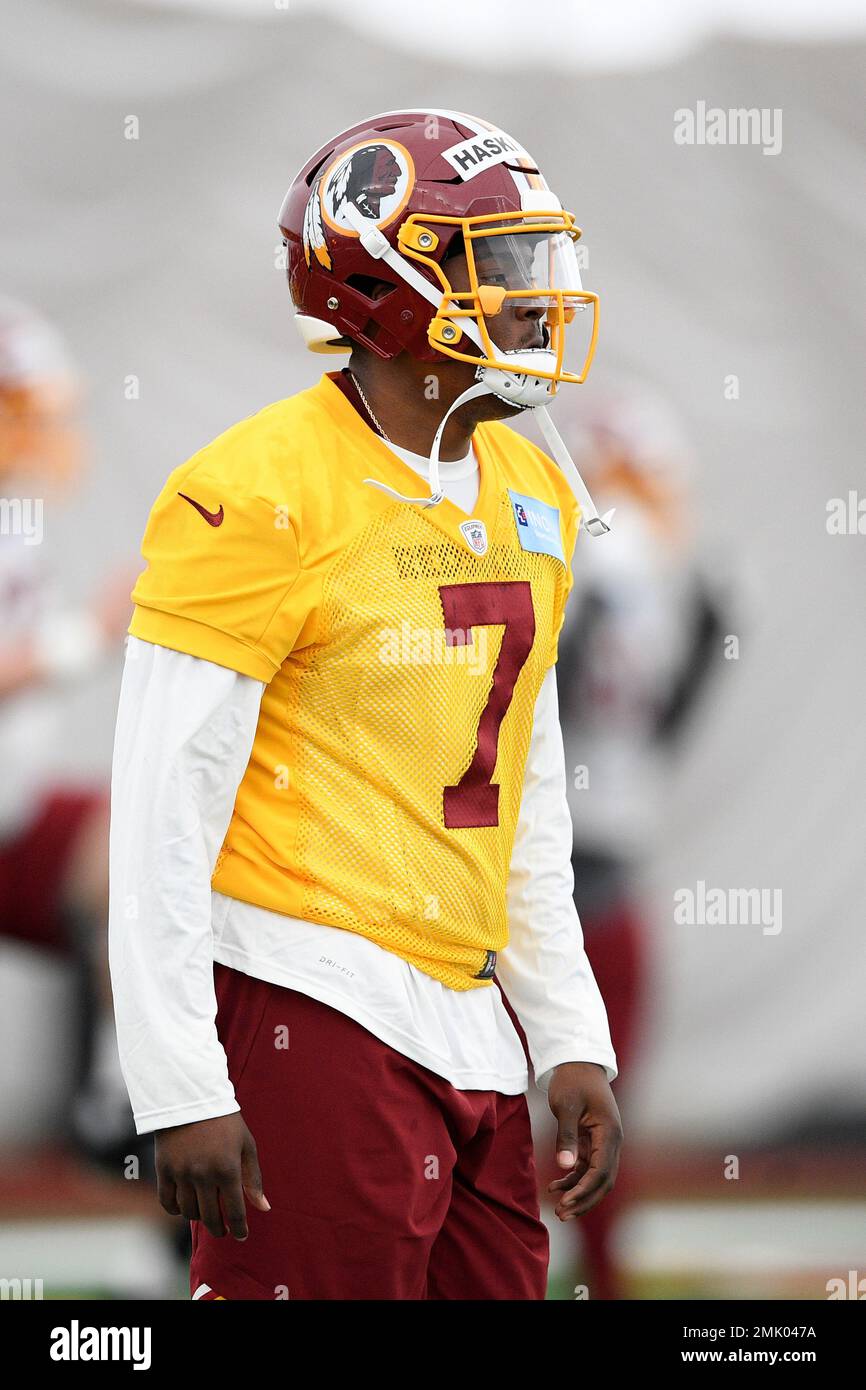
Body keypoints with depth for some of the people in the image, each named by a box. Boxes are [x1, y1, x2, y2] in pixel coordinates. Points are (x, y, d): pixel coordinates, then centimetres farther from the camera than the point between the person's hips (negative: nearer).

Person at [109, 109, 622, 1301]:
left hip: (469, 1022, 8)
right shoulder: (261, 498, -12)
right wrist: (183, 1096, -16)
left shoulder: (532, 496, 13)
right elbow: (164, 813, -14)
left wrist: (574, 1043, 17)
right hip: (314, 1018, -8)